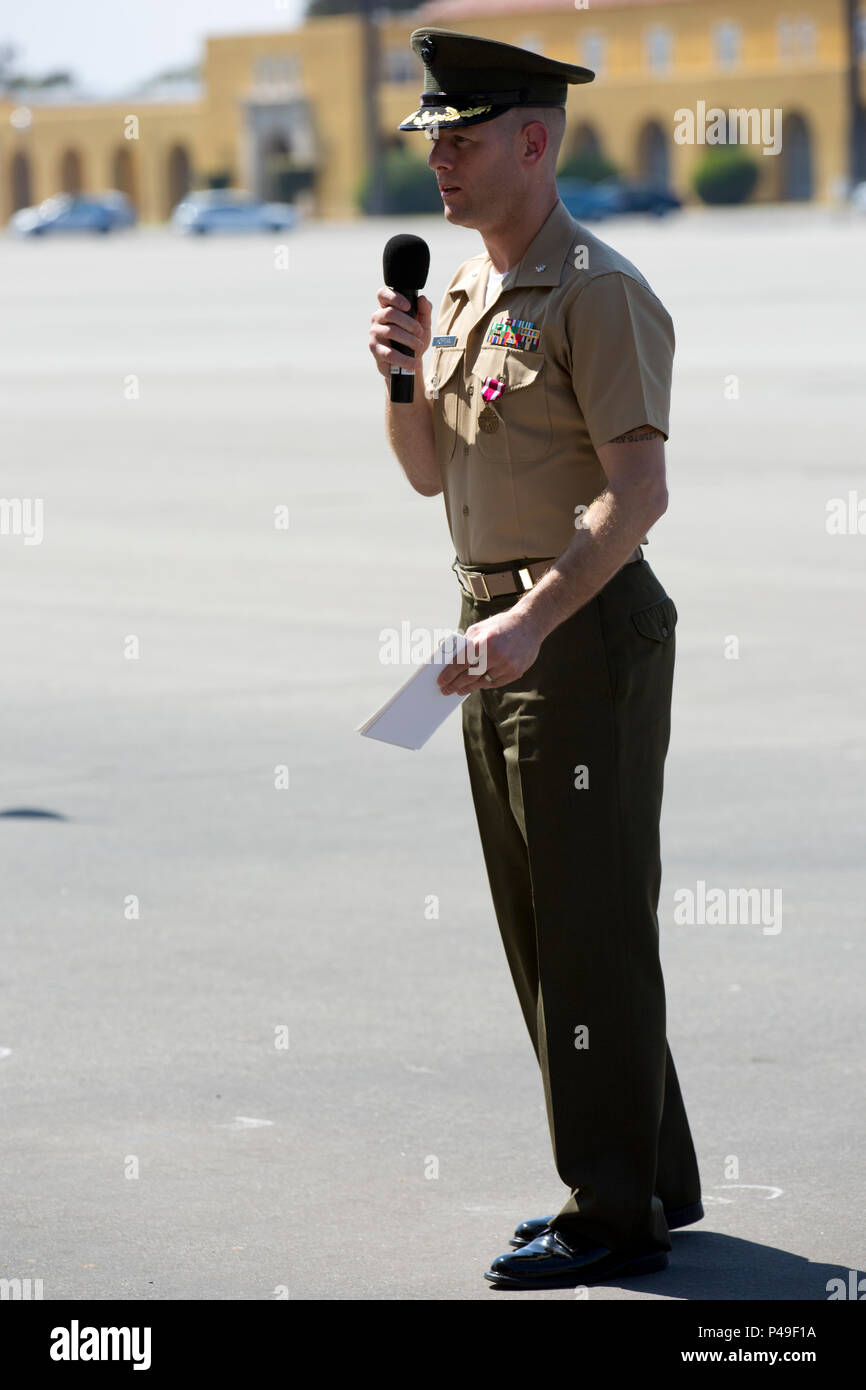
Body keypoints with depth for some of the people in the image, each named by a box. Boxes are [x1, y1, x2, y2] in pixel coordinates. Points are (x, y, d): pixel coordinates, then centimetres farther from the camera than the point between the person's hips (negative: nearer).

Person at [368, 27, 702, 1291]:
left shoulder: (598, 292, -14)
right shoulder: (465, 290, 14)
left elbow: (638, 489, -20)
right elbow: (429, 473, 20)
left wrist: (533, 619, -27)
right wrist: (405, 375, 1)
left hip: (585, 629, -9)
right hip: (503, 629, 10)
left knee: (592, 928, -5)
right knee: (542, 928, 14)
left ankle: (614, 1217, 1)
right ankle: (653, 1178, 24)